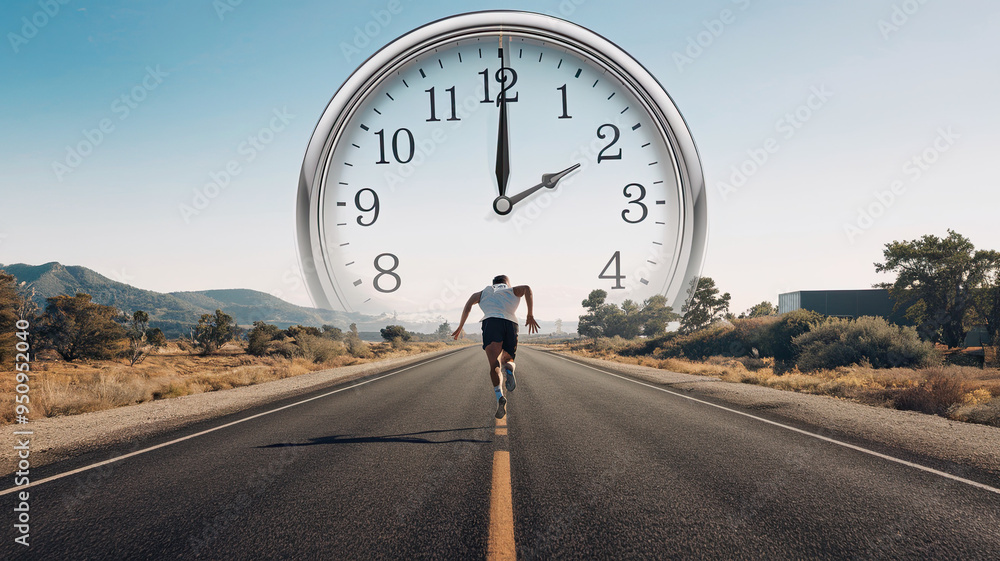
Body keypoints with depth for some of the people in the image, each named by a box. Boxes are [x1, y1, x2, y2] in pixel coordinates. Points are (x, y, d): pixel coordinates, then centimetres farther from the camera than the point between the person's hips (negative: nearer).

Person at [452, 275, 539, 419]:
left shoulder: (484, 292, 32)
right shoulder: (513, 291, 29)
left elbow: (469, 304, 17)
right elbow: (526, 288, 7)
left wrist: (460, 327, 19)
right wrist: (530, 316, 2)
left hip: (491, 322, -1)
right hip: (511, 323, 1)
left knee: (494, 364, -13)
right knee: (507, 360, 19)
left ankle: (499, 396, -39)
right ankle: (509, 370, -19)